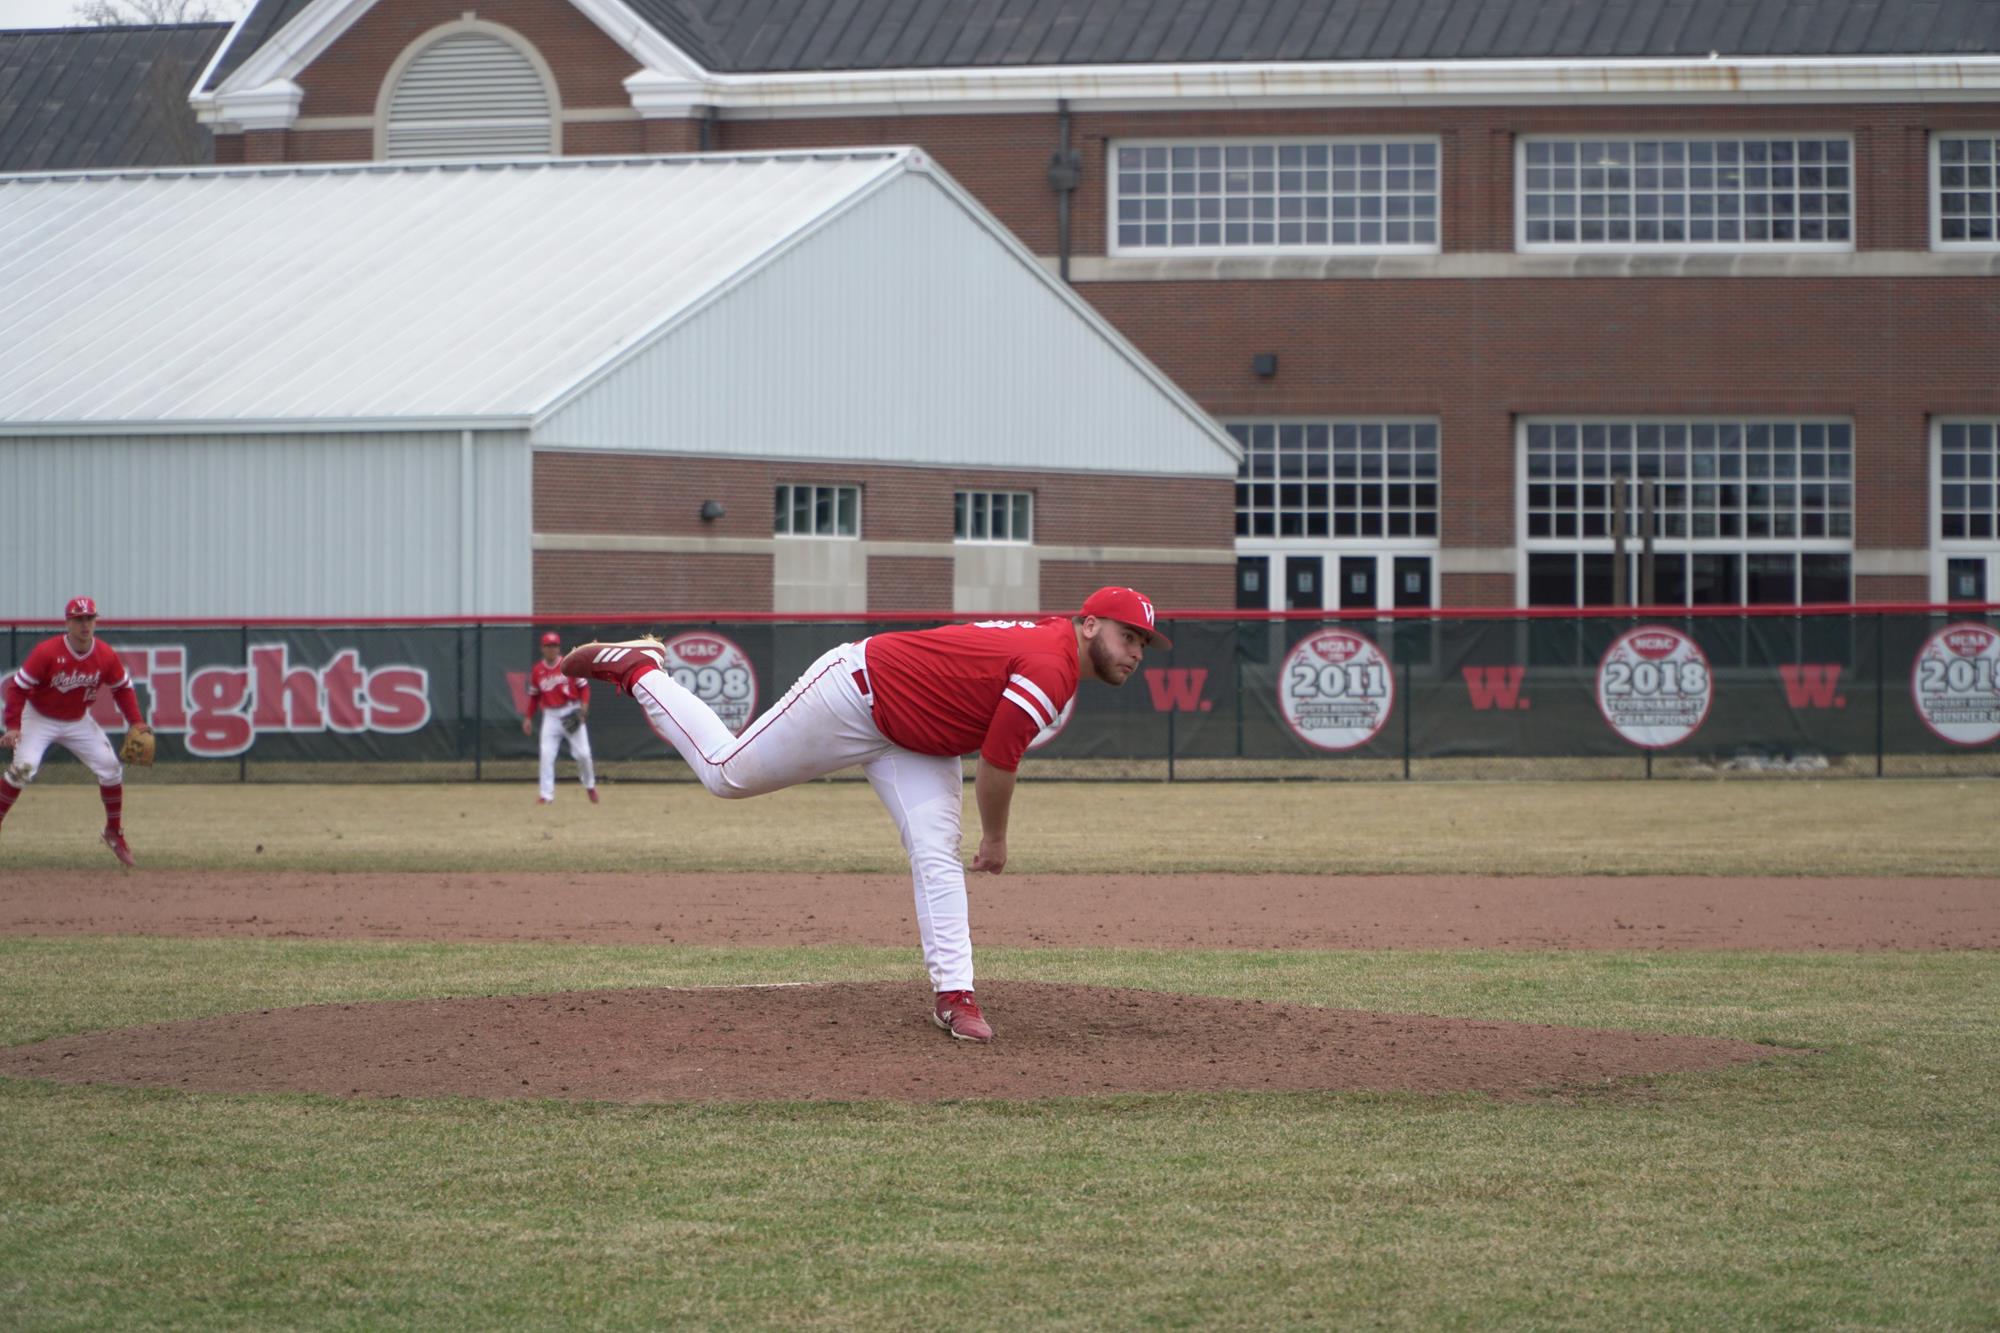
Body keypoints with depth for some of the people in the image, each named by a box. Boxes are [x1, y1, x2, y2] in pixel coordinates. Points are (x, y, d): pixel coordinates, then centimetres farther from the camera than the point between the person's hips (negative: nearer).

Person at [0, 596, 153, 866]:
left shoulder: (106, 656, -14)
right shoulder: (46, 652, -26)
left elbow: (122, 688, 2)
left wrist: (135, 722, -9)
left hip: (78, 721, 4)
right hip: (39, 719, -4)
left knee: (111, 768, -6)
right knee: (23, 767, -26)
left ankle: (114, 834, 14)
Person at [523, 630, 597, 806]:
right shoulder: (537, 671, 4)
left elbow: (583, 686, 1)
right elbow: (534, 696, 13)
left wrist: (584, 705, -14)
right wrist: (528, 718, 9)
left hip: (572, 714, -2)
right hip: (551, 716, 2)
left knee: (583, 753, -2)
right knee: (546, 754, -10)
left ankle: (590, 786, 24)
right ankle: (547, 795, -7)